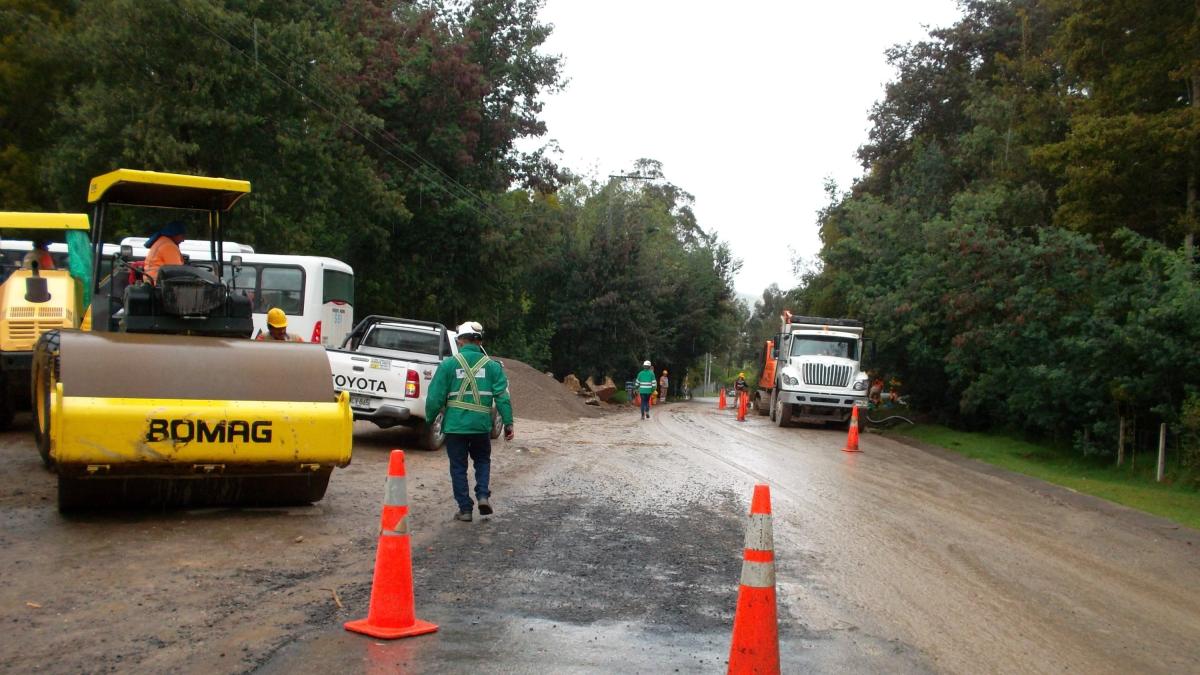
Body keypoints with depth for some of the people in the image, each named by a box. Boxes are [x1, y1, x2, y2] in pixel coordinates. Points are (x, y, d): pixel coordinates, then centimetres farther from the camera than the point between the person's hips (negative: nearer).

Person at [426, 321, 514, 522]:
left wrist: (429, 419, 10)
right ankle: (483, 495, 3)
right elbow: (503, 396, -3)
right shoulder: (491, 366, 1)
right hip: (481, 425, 2)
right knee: (482, 461, 22)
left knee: (458, 468, 9)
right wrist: (508, 423, -1)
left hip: (455, 425, -1)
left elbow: (435, 396, -3)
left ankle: (465, 509, 10)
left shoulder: (448, 365, -3)